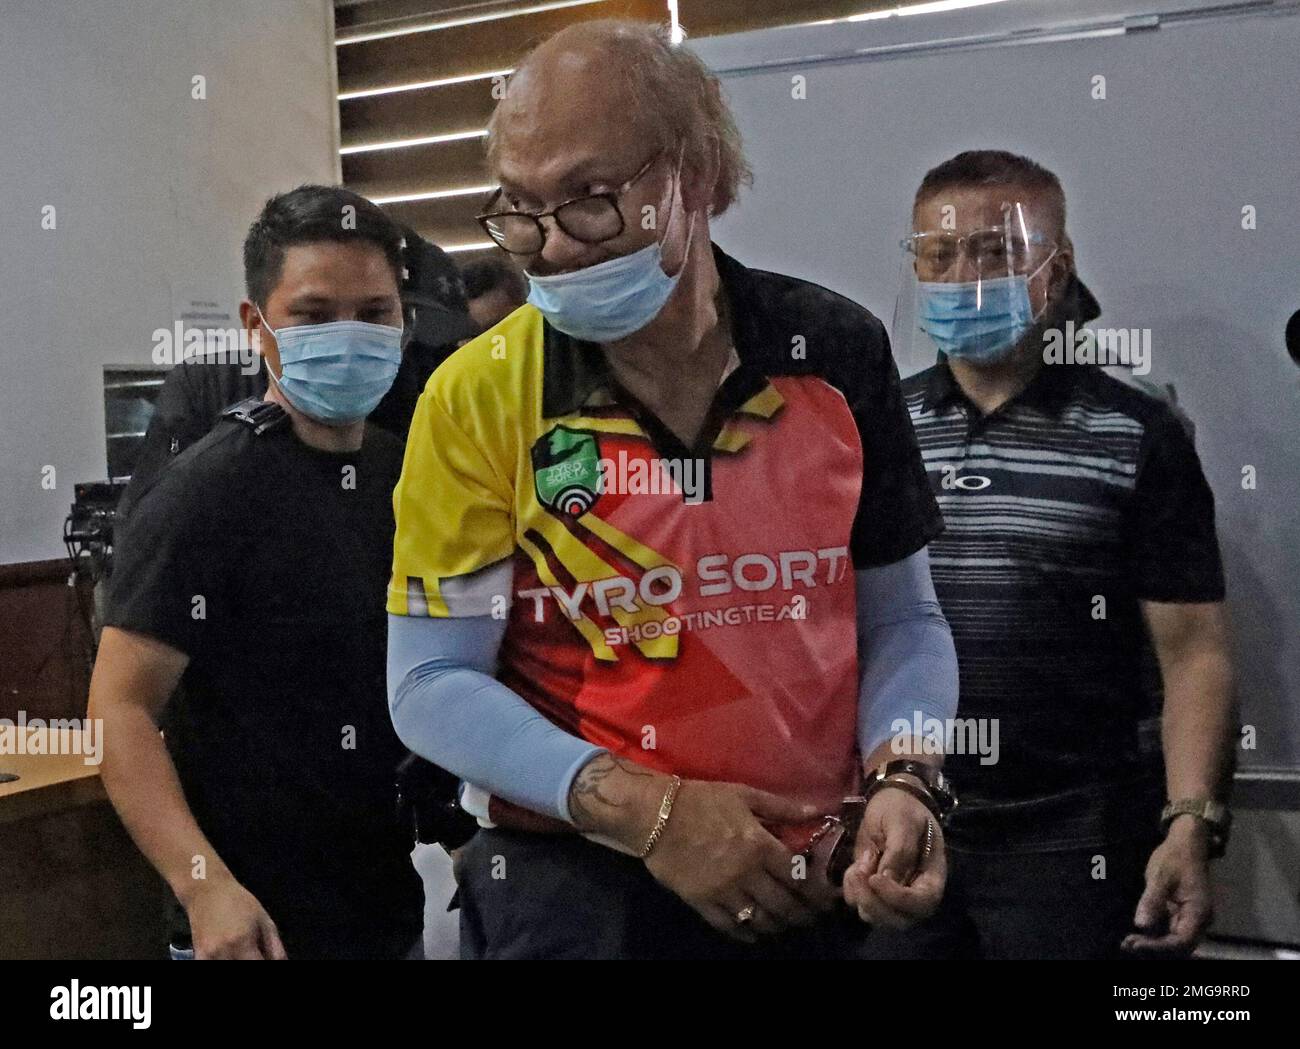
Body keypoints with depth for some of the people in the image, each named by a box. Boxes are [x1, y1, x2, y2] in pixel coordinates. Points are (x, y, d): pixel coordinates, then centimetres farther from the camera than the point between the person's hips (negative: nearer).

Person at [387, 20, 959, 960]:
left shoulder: (837, 353, -4)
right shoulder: (477, 397, -10)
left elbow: (900, 619, 5)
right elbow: (431, 684, -9)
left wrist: (903, 778, -13)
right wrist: (648, 813, -18)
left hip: (809, 887, 3)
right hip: (570, 894, -2)